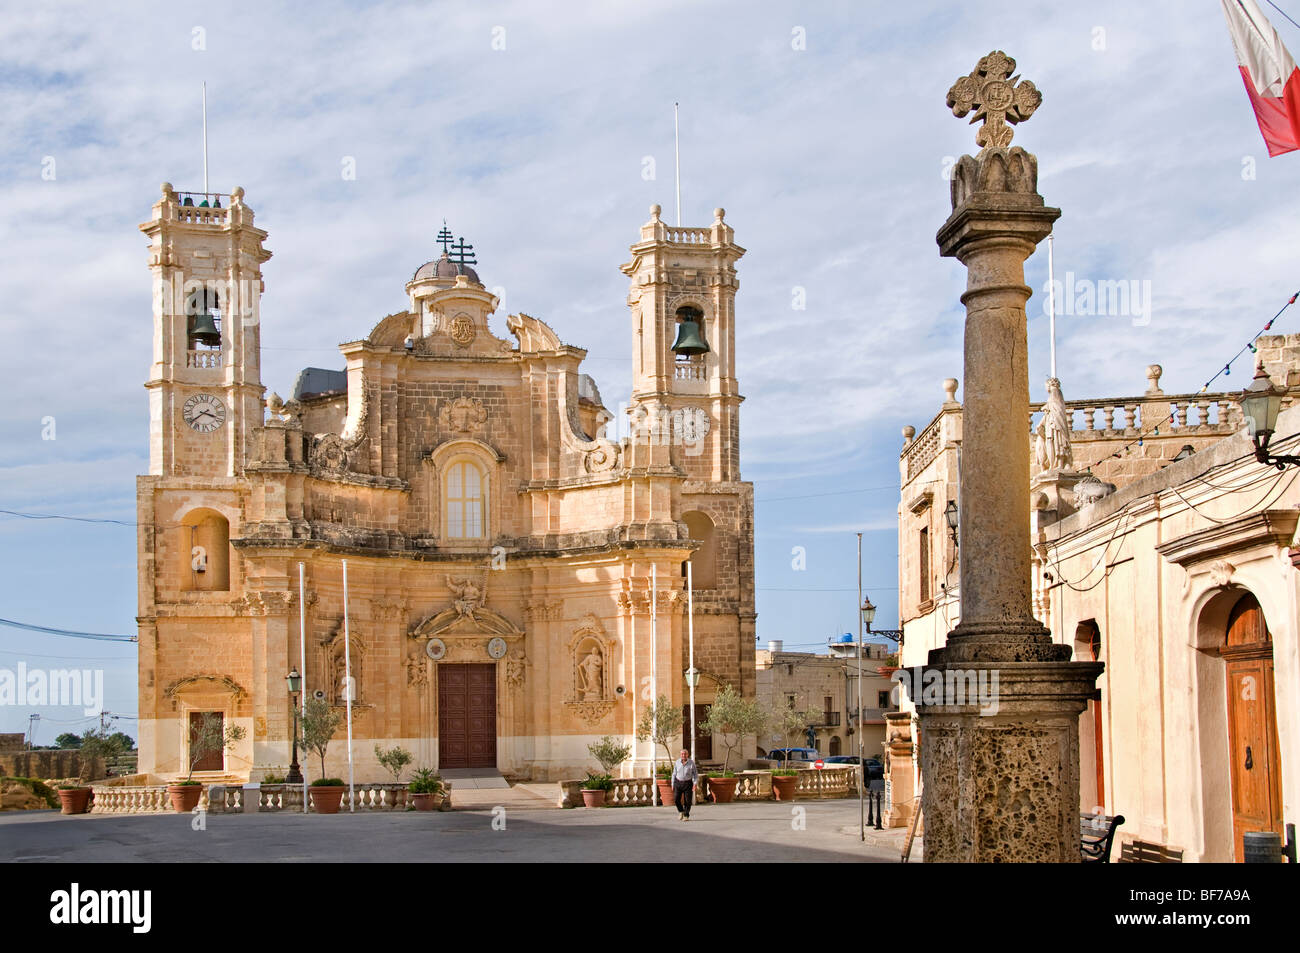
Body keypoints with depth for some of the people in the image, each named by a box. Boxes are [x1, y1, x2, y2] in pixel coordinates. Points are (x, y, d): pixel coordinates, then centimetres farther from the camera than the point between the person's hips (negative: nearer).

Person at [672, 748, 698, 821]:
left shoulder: (691, 763, -8)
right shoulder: (677, 762, -2)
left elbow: (695, 775, -3)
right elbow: (674, 774, 7)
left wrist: (695, 784, -16)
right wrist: (673, 785, 6)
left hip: (688, 783, -2)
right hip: (678, 782, 2)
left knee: (687, 801, -5)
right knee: (676, 799, -6)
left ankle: (686, 816, 9)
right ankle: (681, 811, 19)